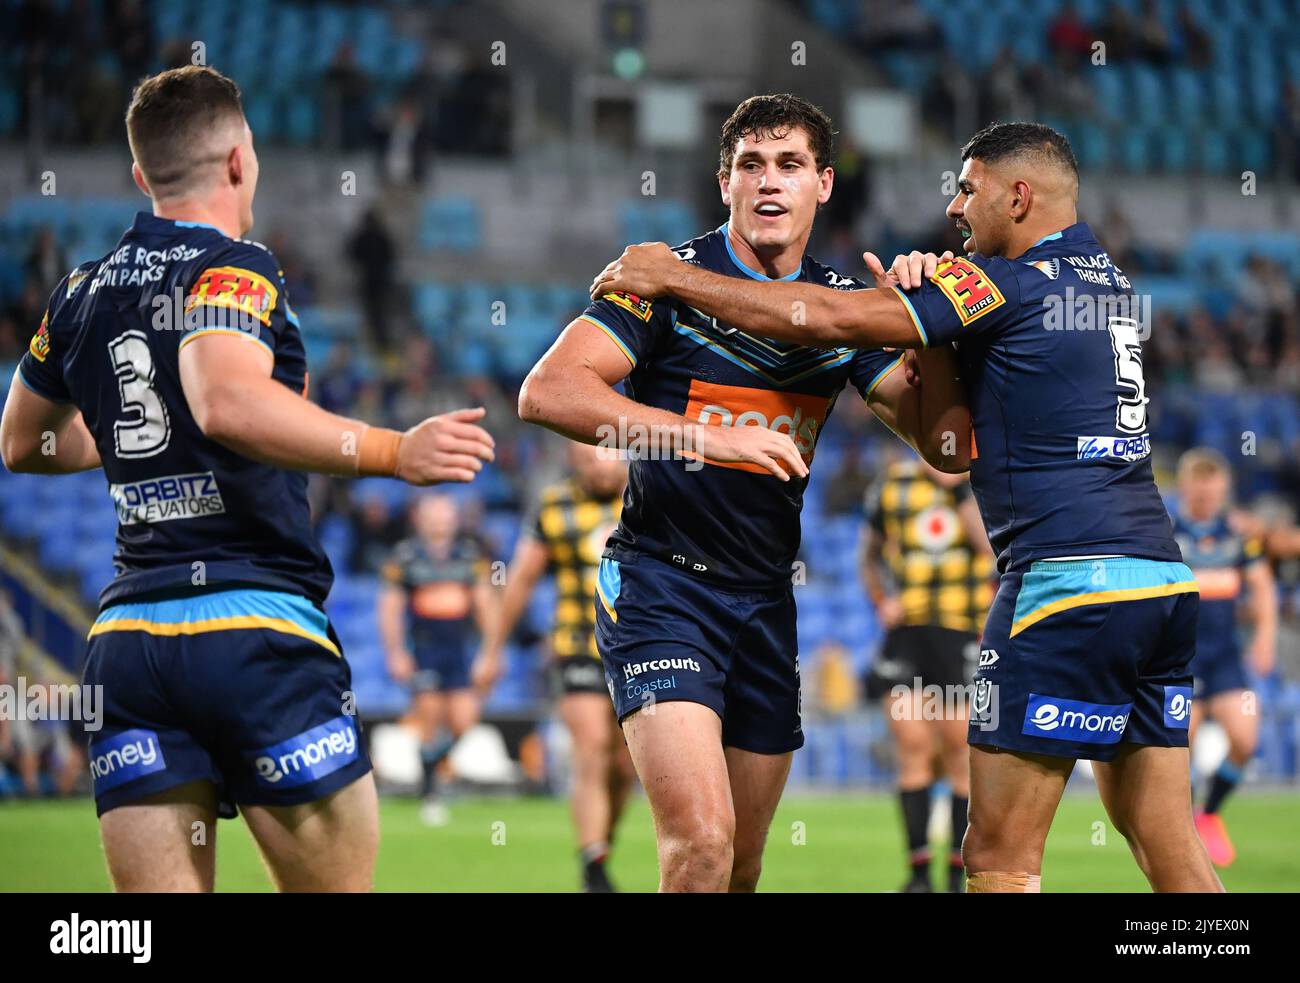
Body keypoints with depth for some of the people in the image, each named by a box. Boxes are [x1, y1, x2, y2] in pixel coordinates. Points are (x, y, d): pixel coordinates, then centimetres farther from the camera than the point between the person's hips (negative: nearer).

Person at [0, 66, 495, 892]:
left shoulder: (82, 294, 15)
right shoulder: (233, 269, -6)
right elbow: (227, 402, -27)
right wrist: (392, 452, -24)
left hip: (125, 635, 6)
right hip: (258, 625, -6)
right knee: (337, 883, 5)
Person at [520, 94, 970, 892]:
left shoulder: (848, 306, 6)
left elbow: (948, 446, 3)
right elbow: (547, 391, -20)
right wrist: (710, 435, -27)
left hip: (766, 600, 6)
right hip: (659, 585, -6)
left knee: (744, 864, 10)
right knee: (702, 842, -22)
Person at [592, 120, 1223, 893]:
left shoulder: (1015, 283, -7)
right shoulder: (1106, 280, 18)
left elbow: (830, 319, -8)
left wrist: (675, 278, 0)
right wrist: (920, 287, 11)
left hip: (1071, 582, -9)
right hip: (1163, 580, 9)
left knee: (998, 855, -6)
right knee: (1169, 849, 8)